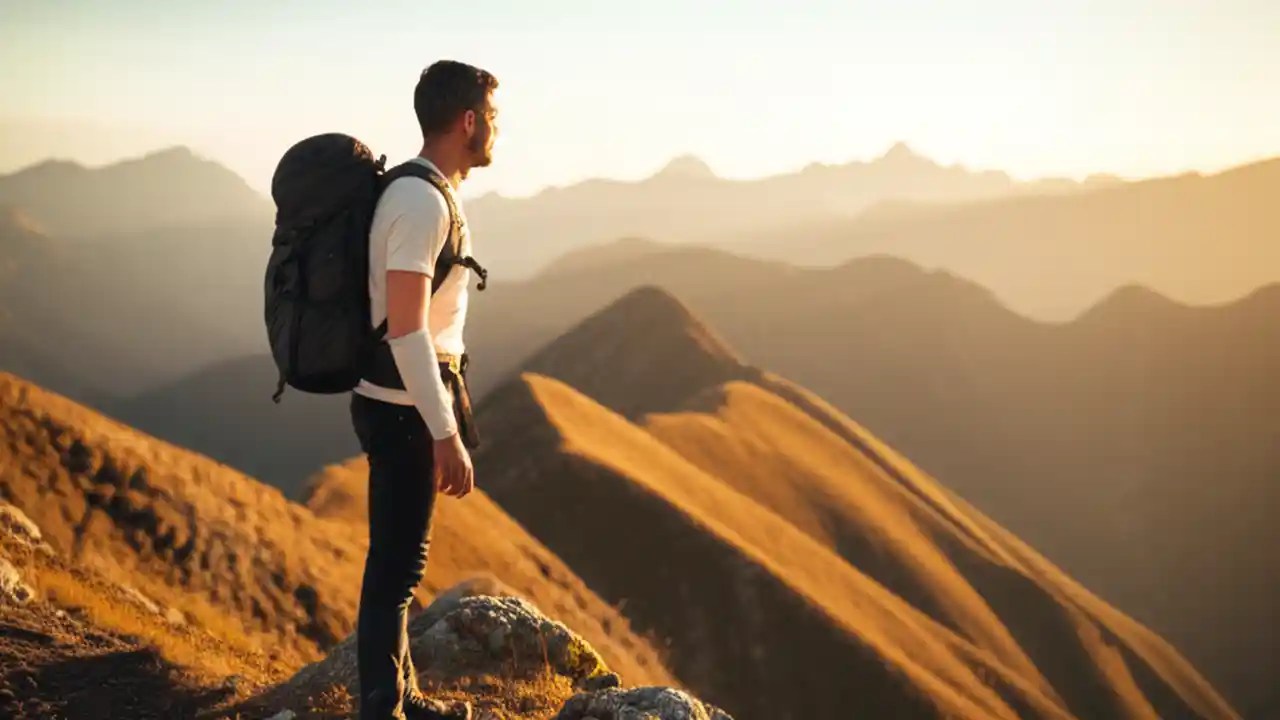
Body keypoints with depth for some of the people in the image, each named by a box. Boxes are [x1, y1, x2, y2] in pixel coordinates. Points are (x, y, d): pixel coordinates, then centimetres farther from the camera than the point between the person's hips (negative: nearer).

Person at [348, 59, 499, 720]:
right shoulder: (422, 202, -20)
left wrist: (444, 418, 23)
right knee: (396, 567, -1)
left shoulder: (424, 192, 11)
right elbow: (406, 332, -25)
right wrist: (447, 436, -25)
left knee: (400, 560, 18)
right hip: (404, 410, -10)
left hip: (402, 401, 10)